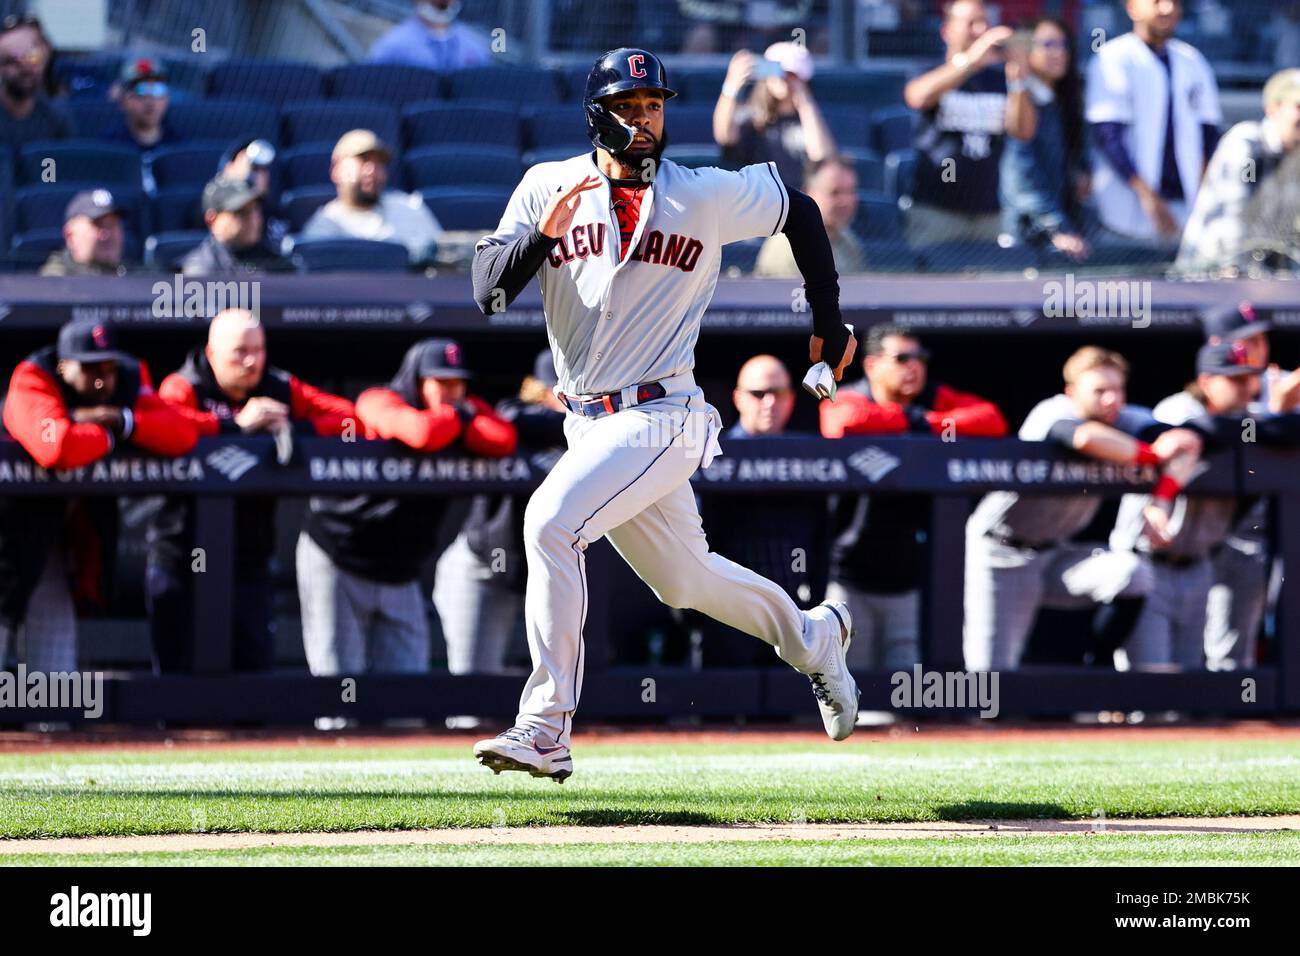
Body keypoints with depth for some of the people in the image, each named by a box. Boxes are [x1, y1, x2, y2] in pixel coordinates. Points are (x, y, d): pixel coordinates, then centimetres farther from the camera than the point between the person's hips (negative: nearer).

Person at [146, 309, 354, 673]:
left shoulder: (281, 390, 7)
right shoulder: (184, 388, -6)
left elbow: (349, 418, 0)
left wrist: (294, 429, -17)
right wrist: (236, 426, -25)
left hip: (249, 562, 3)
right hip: (182, 558, -3)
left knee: (257, 668, 3)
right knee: (178, 674, 2)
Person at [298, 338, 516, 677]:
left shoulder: (470, 409, 2)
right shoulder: (379, 403, -14)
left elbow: (503, 441, -18)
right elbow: (423, 433, -35)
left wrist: (461, 418, -21)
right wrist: (458, 418, -15)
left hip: (400, 577, 6)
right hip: (336, 563, -5)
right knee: (338, 676, -6)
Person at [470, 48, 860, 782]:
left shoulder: (706, 196, -3)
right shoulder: (549, 187, 2)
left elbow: (799, 210, 14)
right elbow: (488, 289, -6)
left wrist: (830, 323, 19)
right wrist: (543, 234, -23)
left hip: (661, 416, -5)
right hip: (590, 421, 5)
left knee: (551, 523, -25)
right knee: (684, 579, 18)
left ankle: (546, 727, -24)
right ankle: (813, 637, 46)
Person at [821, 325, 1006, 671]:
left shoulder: (937, 400, 4)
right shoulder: (848, 399, -5)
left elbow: (993, 421, -10)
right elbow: (845, 422, -31)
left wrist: (930, 423, -19)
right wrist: (911, 420, -19)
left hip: (909, 578, 3)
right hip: (851, 579, -3)